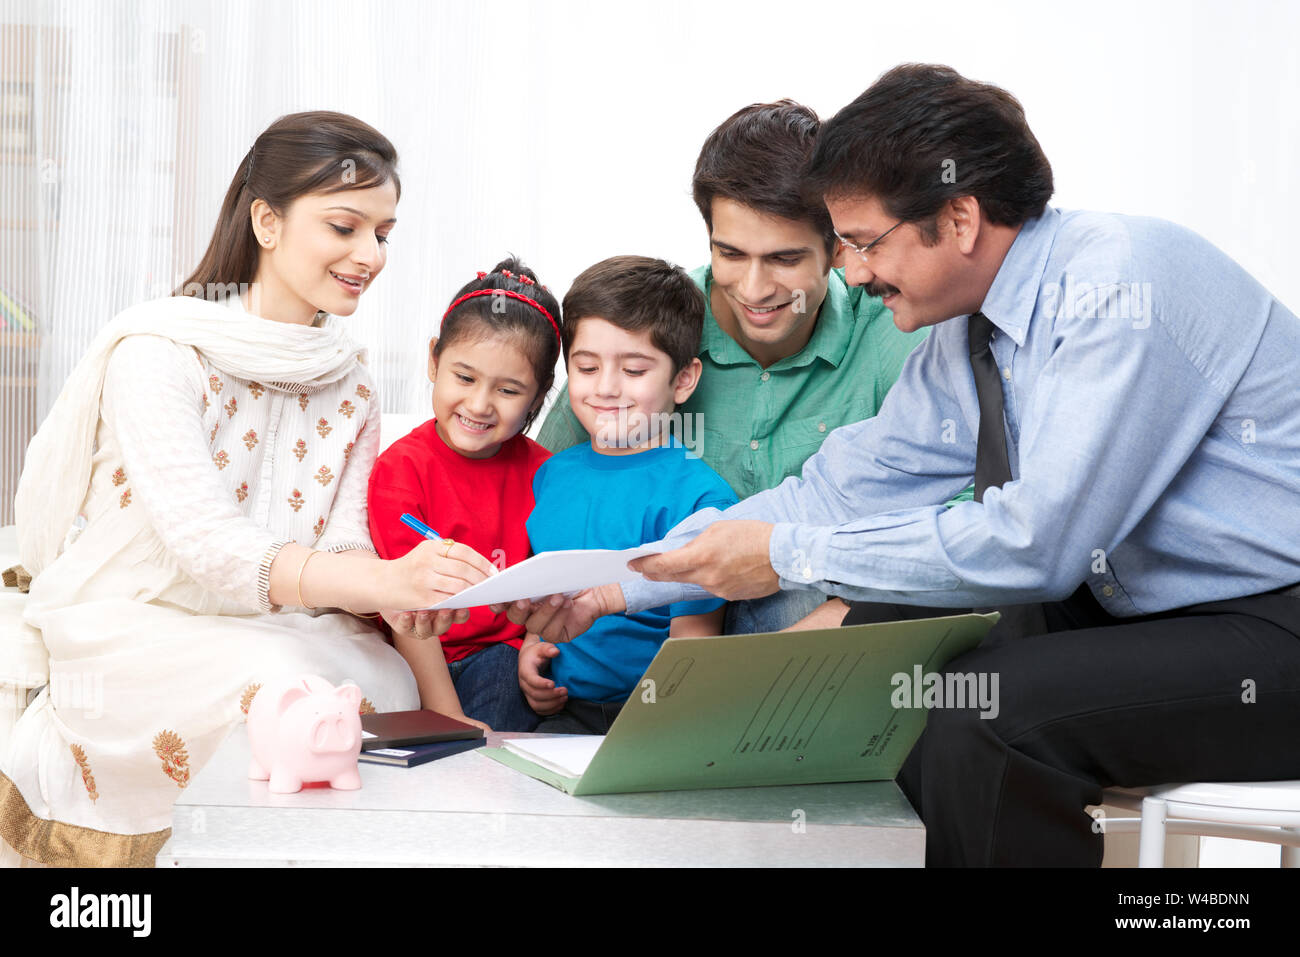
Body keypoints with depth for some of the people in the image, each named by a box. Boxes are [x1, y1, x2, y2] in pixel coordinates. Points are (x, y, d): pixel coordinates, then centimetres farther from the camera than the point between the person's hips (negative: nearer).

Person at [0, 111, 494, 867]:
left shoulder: (349, 381, 9)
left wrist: (415, 590, -24)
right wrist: (382, 580, -41)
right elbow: (202, 544, -26)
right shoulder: (158, 351, -13)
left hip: (273, 630, 5)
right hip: (128, 631, -5)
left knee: (390, 685, -26)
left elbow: (343, 550, 1)